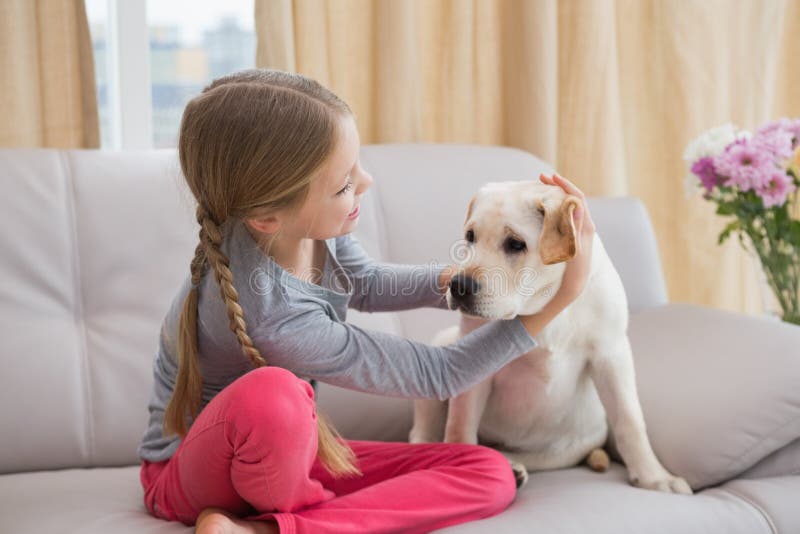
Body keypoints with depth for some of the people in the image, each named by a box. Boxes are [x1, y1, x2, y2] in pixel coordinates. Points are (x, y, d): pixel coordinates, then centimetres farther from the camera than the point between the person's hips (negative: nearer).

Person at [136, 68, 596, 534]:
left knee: (491, 474, -9)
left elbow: (365, 284, 11)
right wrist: (561, 297, -22)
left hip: (286, 450, 9)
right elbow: (437, 375, -22)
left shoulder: (306, 222, -15)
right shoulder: (273, 320, -35)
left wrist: (452, 278, -7)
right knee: (270, 393, -44)